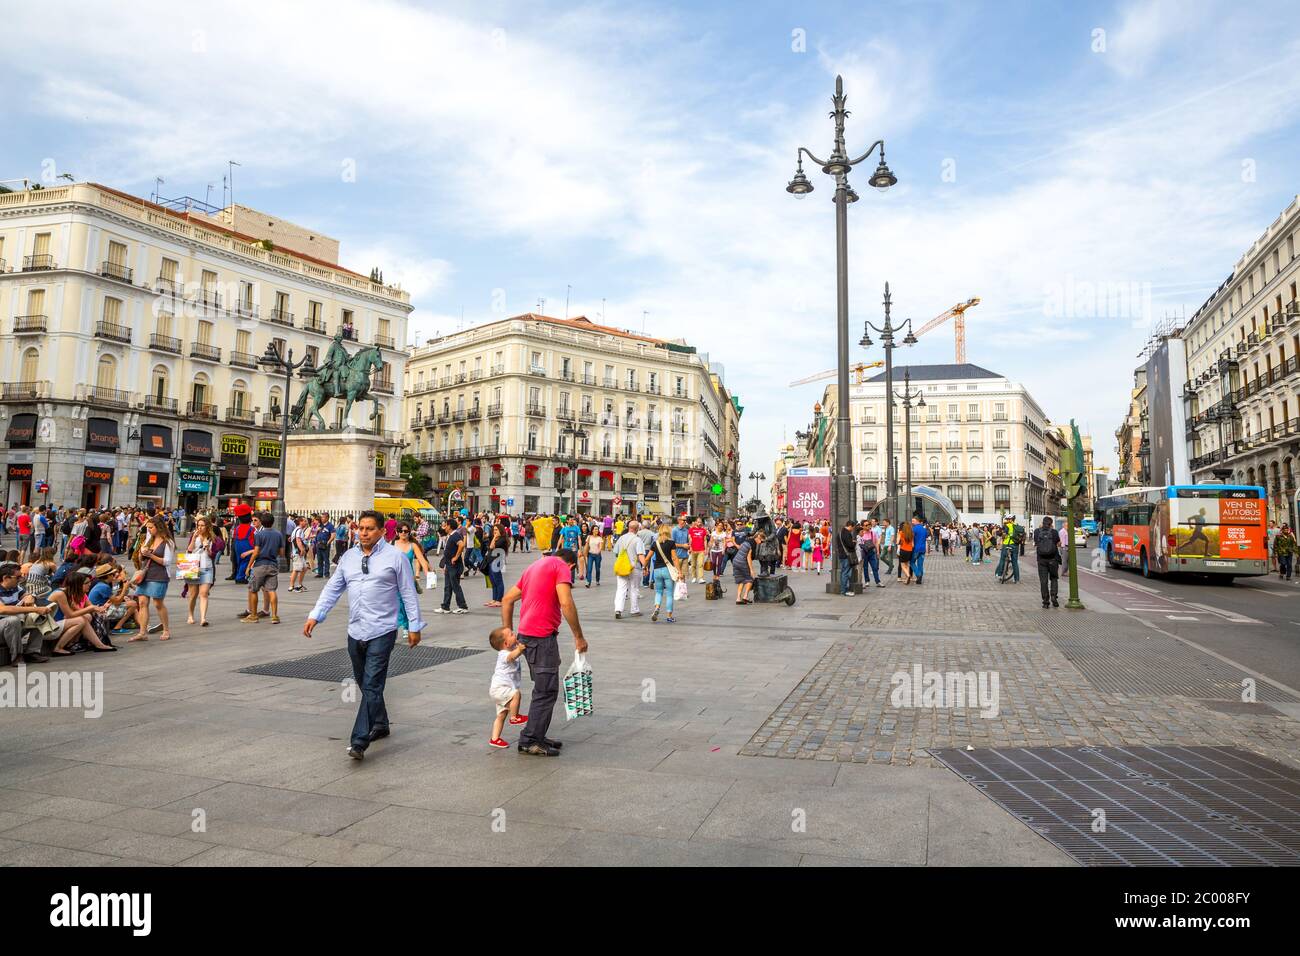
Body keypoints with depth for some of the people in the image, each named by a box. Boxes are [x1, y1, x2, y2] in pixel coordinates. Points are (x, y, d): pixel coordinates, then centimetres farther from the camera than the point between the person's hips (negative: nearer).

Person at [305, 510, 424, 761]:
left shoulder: (395, 557, -4)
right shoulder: (349, 557, 11)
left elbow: (409, 593, -3)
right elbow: (332, 588, 12)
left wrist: (414, 626, -5)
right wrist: (315, 616, 1)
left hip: (381, 632, -6)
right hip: (355, 632, 6)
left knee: (371, 686, -10)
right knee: (364, 684, 17)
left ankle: (359, 742, -10)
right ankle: (380, 725, 34)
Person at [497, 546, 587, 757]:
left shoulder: (536, 565, 21)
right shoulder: (562, 567, -6)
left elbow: (508, 599, 22)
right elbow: (566, 604, -19)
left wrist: (507, 628, 21)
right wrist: (579, 637, -13)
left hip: (526, 634, 9)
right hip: (542, 637, -9)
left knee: (544, 688, 18)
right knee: (546, 691, -2)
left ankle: (538, 736, 24)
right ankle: (529, 741, 3)